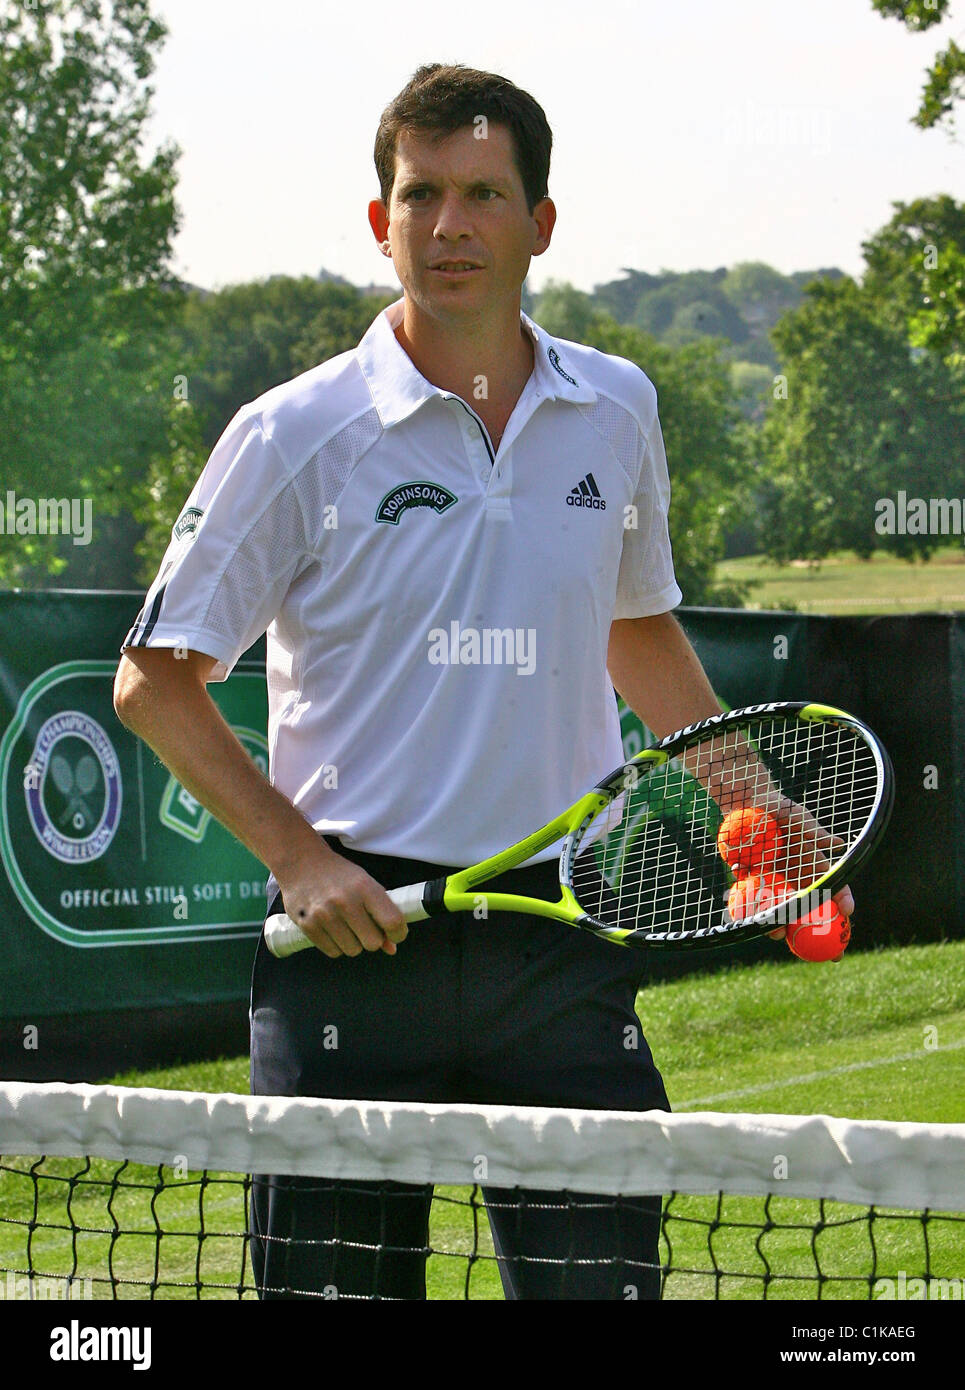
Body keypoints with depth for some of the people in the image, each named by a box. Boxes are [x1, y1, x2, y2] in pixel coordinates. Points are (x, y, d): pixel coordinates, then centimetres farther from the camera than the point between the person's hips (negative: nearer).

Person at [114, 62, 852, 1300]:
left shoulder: (618, 414, 8)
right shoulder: (295, 435, -3)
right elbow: (154, 678, 0)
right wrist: (299, 858, -9)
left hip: (563, 932, 3)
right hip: (355, 928, -2)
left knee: (604, 1278, -3)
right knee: (332, 1293, 0)